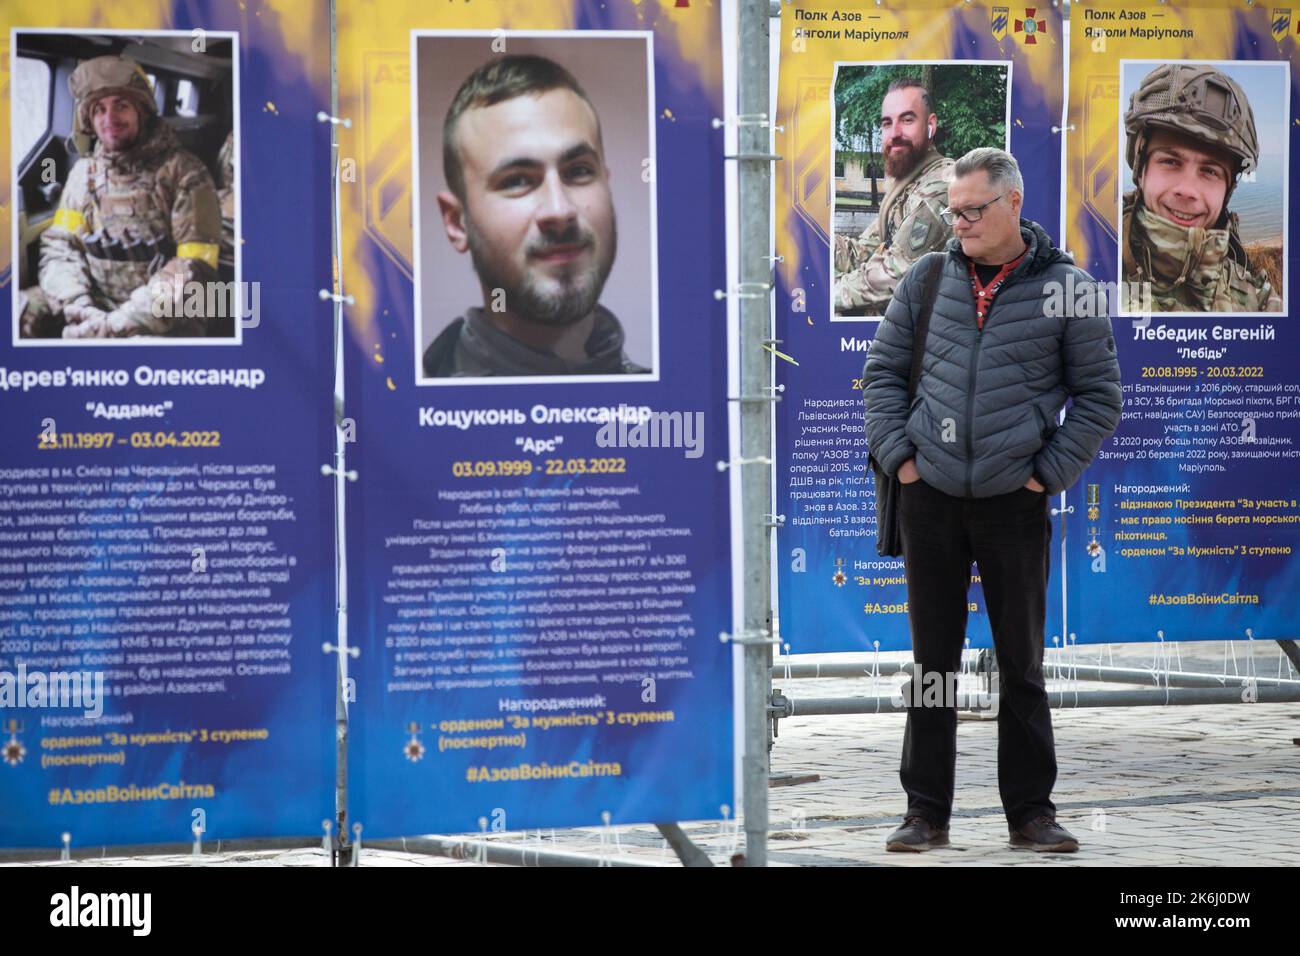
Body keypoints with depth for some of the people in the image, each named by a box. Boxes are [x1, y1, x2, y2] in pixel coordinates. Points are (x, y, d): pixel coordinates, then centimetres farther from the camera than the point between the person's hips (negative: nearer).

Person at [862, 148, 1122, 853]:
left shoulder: (1066, 288, -1)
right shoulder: (928, 280, 6)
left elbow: (1099, 396, 3)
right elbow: (882, 371, 13)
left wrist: (1049, 473, -3)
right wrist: (898, 455, 2)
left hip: (1016, 504, -2)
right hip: (930, 499, 2)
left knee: (1022, 663, 6)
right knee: (933, 661, 7)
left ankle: (1030, 811, 16)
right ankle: (926, 814, 13)